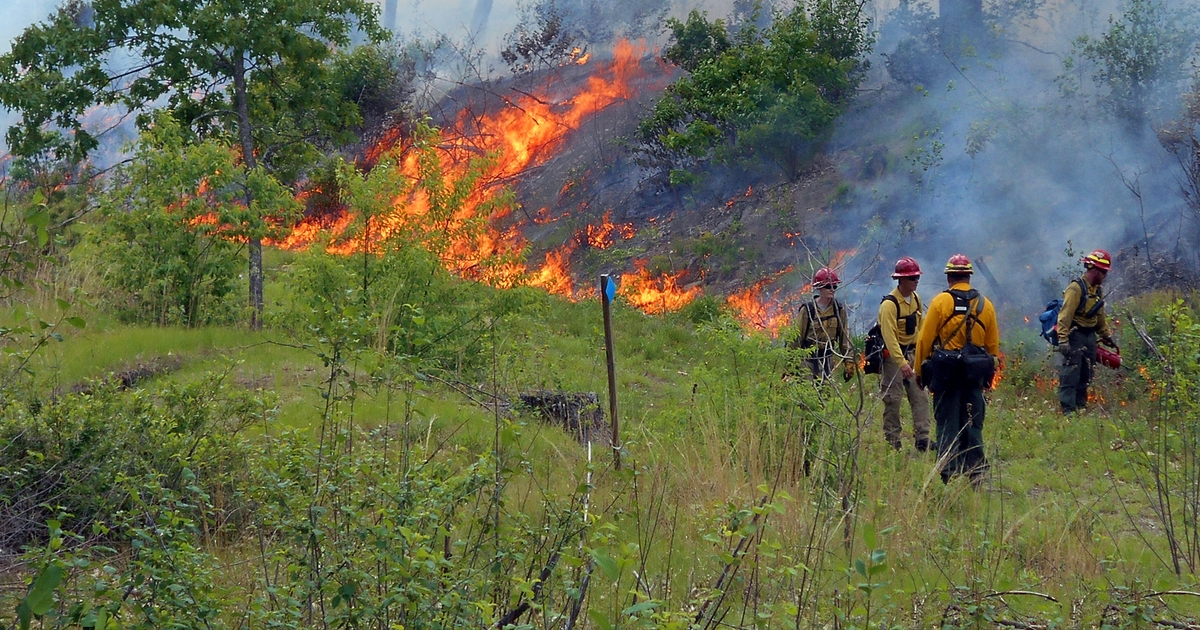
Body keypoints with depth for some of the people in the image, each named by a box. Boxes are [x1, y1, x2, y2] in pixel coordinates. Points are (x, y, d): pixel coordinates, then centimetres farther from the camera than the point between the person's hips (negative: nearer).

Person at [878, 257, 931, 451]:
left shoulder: (916, 299, 7)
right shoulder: (889, 304, -19)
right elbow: (889, 336, -26)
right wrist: (902, 363, -33)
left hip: (911, 353, 7)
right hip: (892, 355, -7)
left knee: (920, 396, 0)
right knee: (893, 399, -3)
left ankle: (922, 439, -1)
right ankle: (892, 442, 4)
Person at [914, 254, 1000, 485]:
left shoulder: (941, 301, -6)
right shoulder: (985, 304, 6)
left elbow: (925, 339, -6)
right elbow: (993, 344, 9)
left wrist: (920, 371, 2)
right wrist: (988, 371, 19)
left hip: (945, 371, -3)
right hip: (974, 371, 3)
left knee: (947, 422, 3)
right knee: (972, 423, 9)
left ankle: (946, 472, 0)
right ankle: (976, 473, 9)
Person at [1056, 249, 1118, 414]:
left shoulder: (1098, 291, 13)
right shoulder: (1076, 288, -15)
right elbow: (1065, 315, -20)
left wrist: (1108, 336, 24)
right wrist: (1063, 340, -27)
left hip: (1090, 336, 9)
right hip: (1075, 335, -9)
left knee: (1085, 376, 11)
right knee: (1070, 375, -11)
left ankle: (1081, 408, 17)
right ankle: (1068, 411, -12)